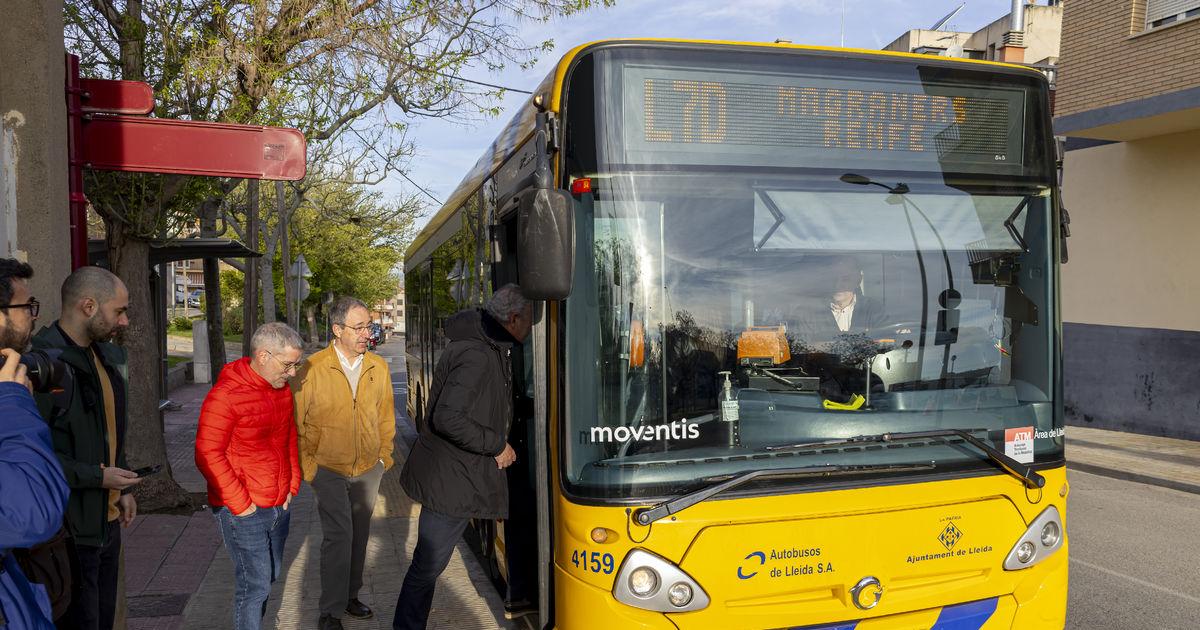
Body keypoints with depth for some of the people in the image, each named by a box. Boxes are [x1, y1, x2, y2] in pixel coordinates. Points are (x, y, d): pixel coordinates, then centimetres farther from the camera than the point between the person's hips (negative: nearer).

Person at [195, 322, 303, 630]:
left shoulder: (282, 389, 6)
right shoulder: (225, 395, -18)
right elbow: (208, 455, -19)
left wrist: (293, 484, 10)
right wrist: (240, 504, -16)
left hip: (279, 506, 7)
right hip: (243, 512, -7)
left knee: (269, 576, 16)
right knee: (255, 584, -2)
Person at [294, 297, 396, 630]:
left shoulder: (379, 367, -1)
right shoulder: (313, 369, -12)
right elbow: (296, 421, -6)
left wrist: (384, 456, 8)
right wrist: (307, 466, -6)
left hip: (368, 469, 4)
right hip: (328, 468, -4)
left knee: (359, 535, 14)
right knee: (338, 536, -8)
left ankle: (350, 596, 32)